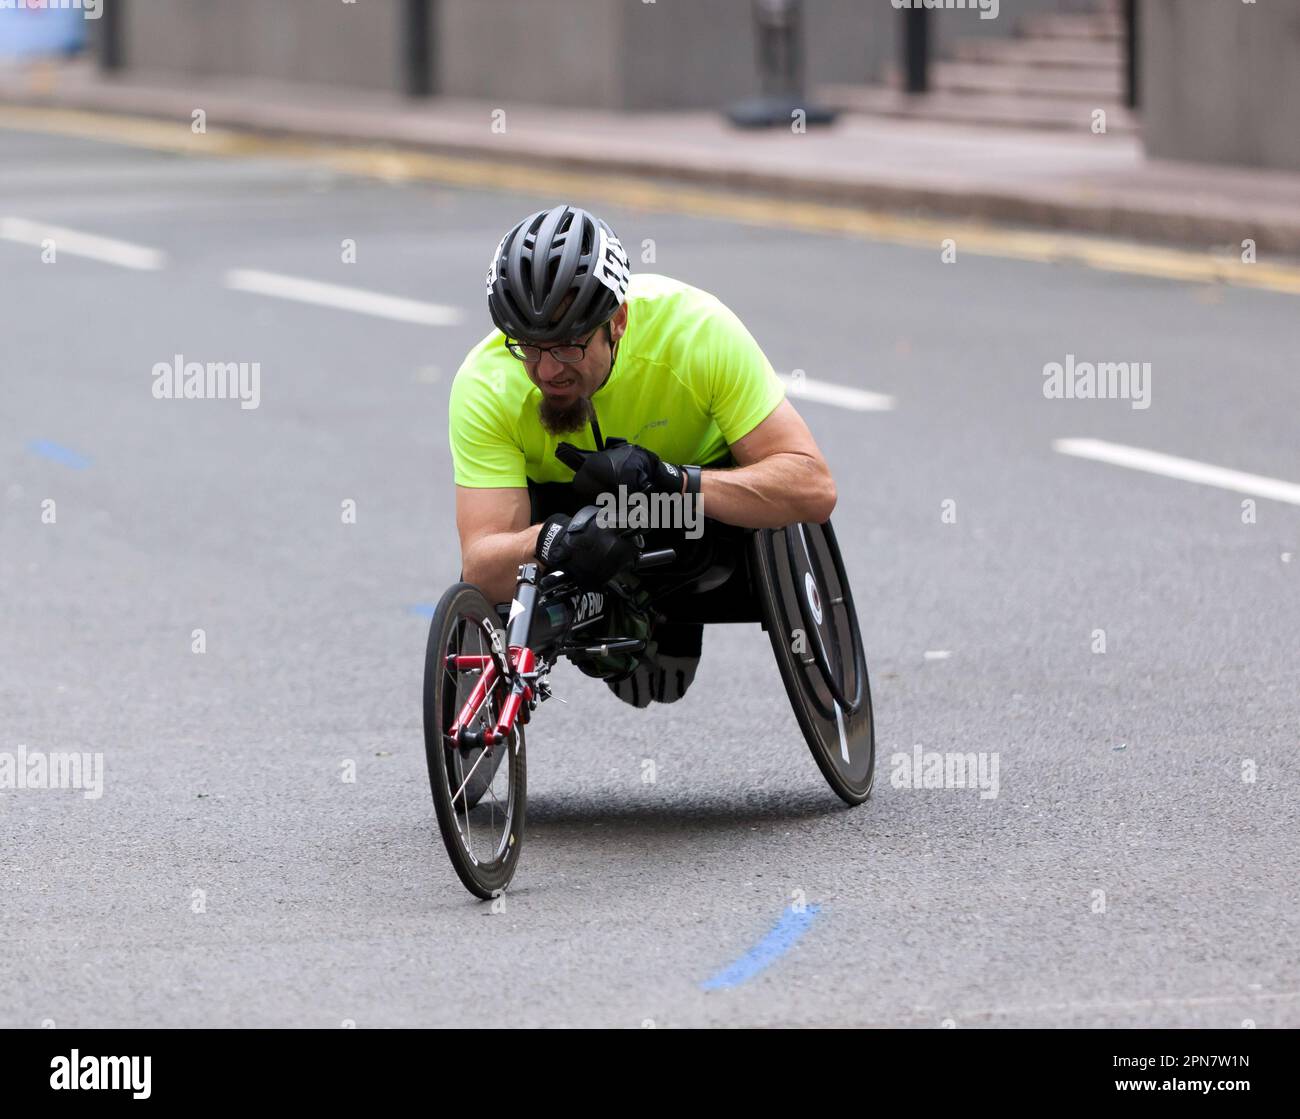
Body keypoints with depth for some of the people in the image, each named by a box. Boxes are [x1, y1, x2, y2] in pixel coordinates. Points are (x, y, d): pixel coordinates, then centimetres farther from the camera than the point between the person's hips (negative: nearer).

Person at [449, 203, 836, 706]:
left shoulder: (696, 329, -34)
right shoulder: (483, 387, -31)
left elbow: (815, 488, -36)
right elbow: (480, 565, -35)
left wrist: (671, 480, -51)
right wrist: (551, 542, -58)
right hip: (565, 508, 2)